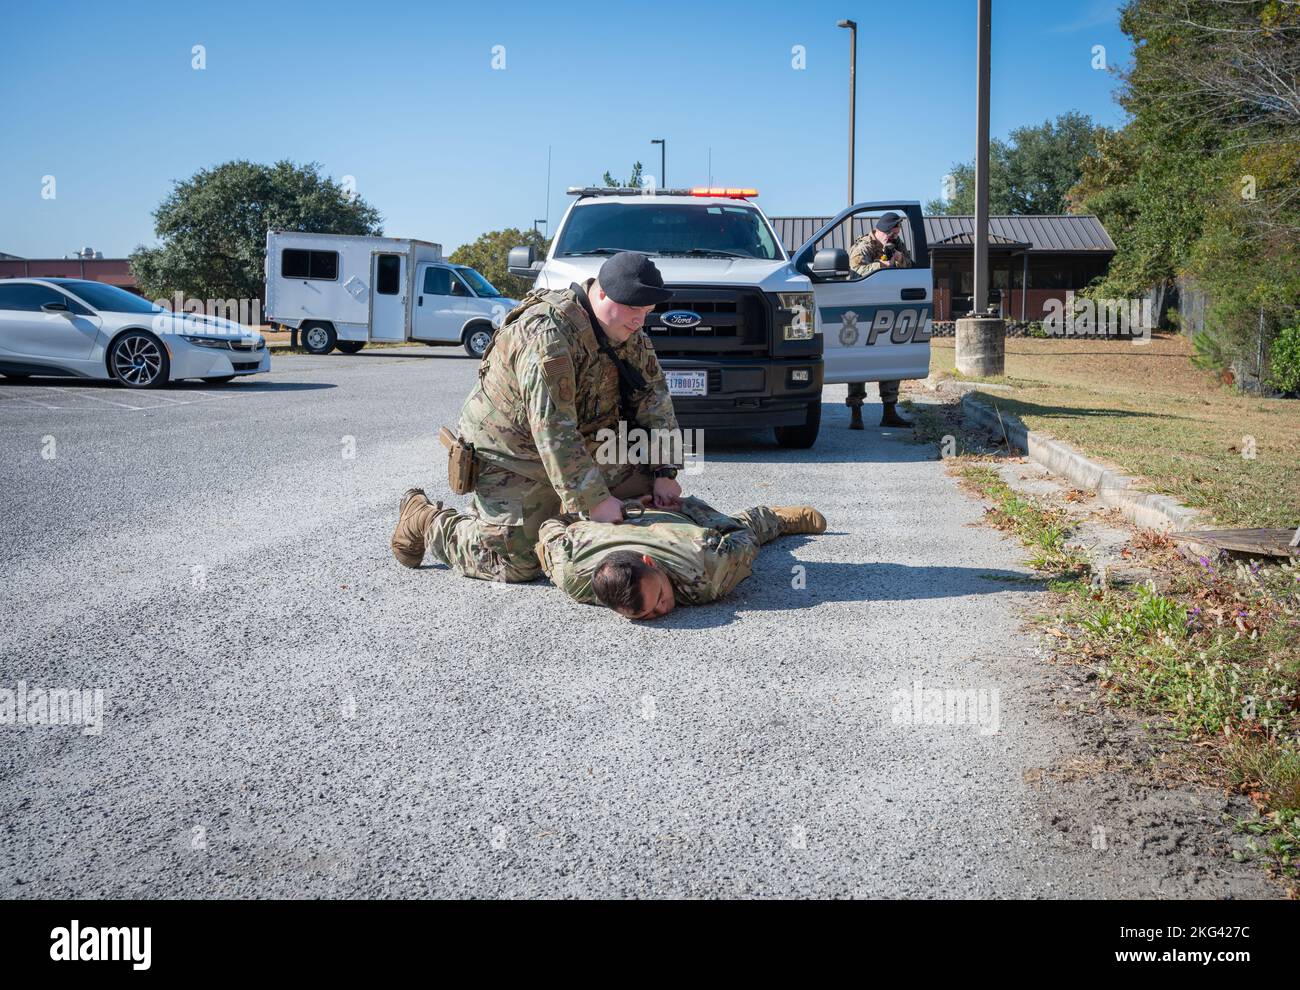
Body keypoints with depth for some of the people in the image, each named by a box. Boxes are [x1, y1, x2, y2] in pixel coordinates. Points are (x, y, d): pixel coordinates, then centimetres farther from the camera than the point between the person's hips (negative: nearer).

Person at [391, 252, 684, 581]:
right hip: (509, 457, -8)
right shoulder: (547, 335, -32)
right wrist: (594, 499, -36)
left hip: (578, 451, 8)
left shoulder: (630, 335, -3)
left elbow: (655, 398, 0)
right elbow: (553, 430, -35)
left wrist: (664, 472, -11)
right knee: (516, 564, -12)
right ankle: (425, 521, 11)